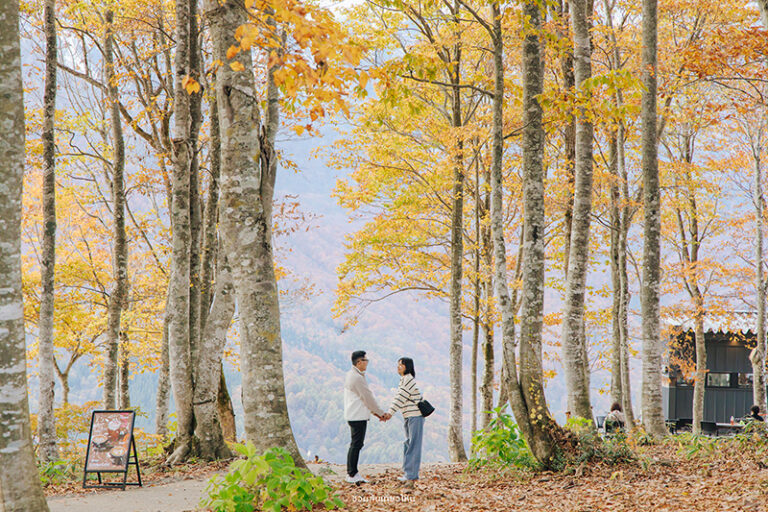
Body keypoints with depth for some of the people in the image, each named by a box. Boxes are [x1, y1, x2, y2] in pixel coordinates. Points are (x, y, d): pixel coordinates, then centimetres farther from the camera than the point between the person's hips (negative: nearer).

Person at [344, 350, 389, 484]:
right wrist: (381, 413, -4)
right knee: (356, 444, -7)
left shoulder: (351, 375, 16)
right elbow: (368, 398, -14)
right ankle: (352, 474, -5)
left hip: (354, 416, 10)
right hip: (358, 416, -10)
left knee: (356, 444, 13)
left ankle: (352, 473, 16)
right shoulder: (357, 378, -17)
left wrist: (375, 412, 18)